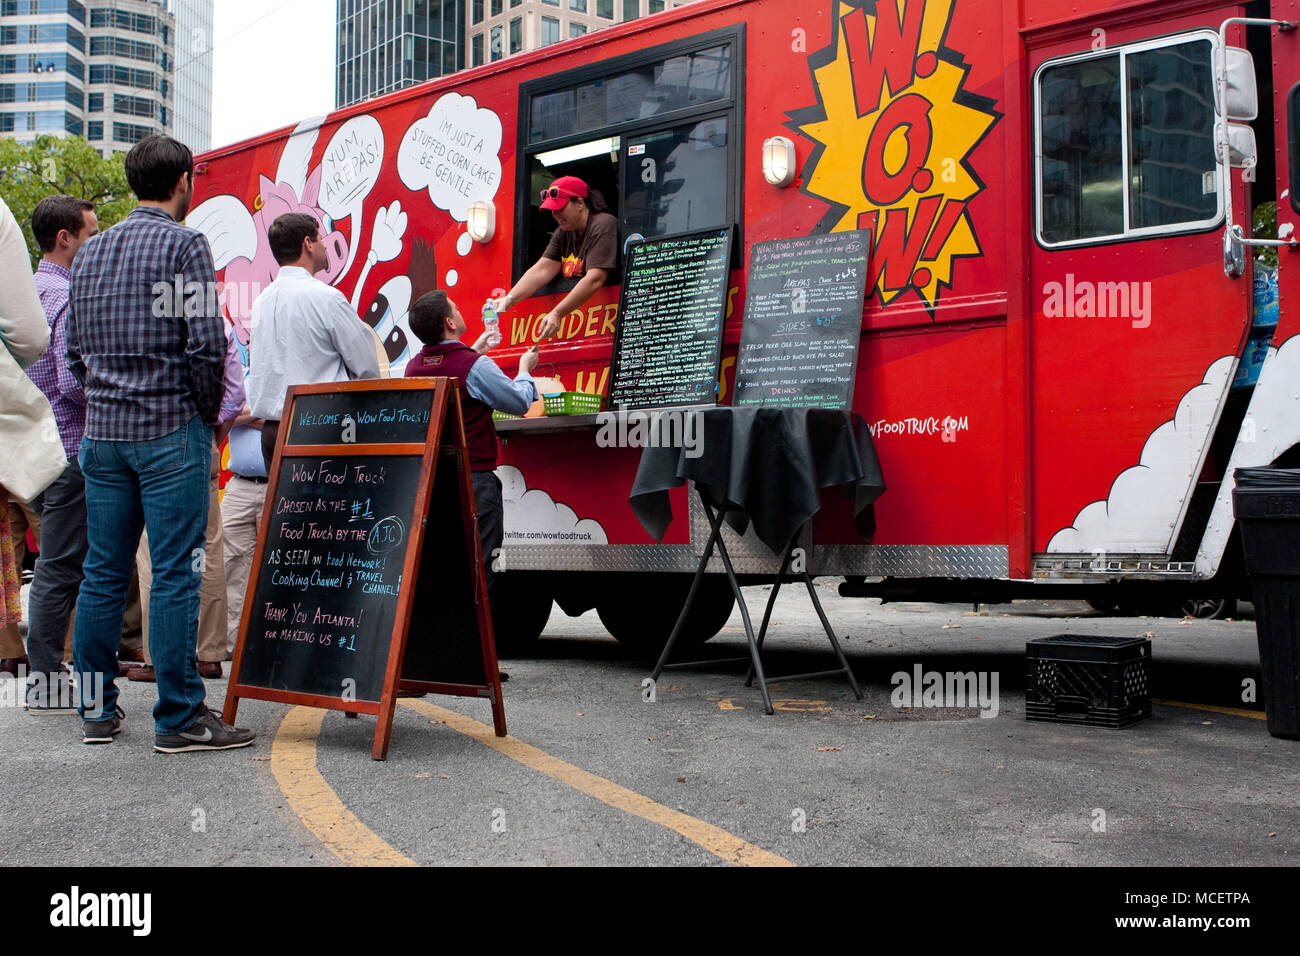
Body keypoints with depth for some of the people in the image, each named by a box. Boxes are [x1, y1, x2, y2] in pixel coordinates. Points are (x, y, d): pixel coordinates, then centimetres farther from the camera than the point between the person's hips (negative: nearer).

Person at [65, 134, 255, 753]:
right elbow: (205, 342, -14)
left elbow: (75, 350, 17)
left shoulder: (91, 251, 15)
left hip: (101, 429, 7)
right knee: (175, 573, -4)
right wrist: (207, 412, -1)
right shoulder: (185, 244, -6)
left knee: (103, 571, 10)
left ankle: (97, 710, 18)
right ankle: (180, 718, -1)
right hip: (170, 429, -7)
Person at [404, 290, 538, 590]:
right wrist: (525, 369, 15)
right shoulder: (476, 366, -16)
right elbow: (520, 402, -4)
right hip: (474, 479, -6)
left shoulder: (413, 367, 4)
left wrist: (474, 351, 37)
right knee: (479, 565, -1)